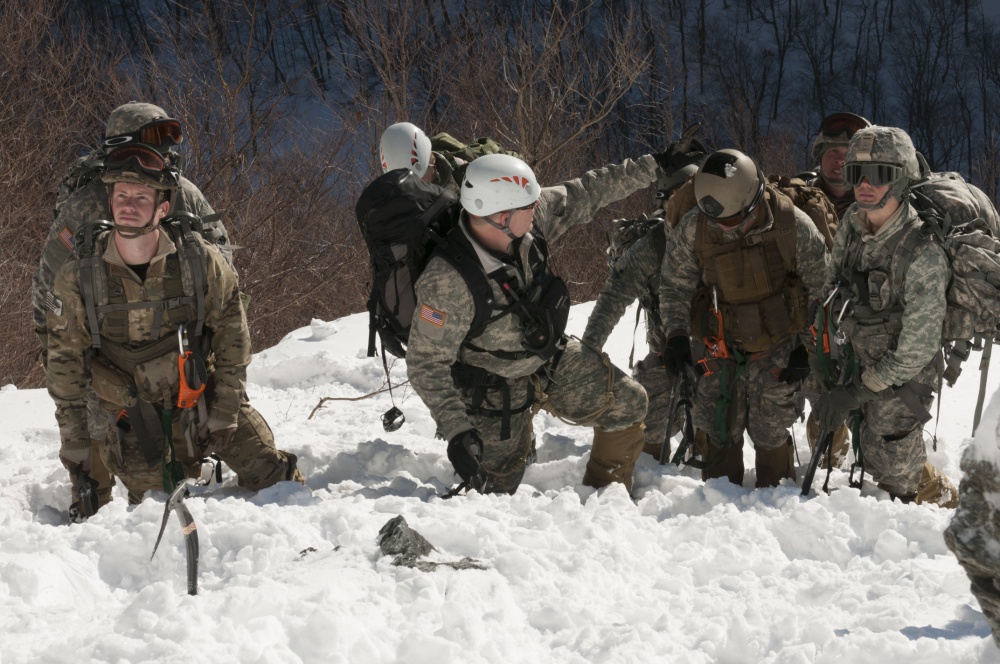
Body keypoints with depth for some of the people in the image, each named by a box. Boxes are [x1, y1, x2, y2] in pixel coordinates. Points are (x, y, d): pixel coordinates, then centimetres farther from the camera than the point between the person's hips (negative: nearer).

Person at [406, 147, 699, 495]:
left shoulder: (531, 219, -22)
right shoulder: (447, 282, -39)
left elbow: (584, 194, -3)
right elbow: (426, 364, -31)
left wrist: (654, 167, 1)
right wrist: (455, 430, -40)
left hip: (551, 360, 7)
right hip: (498, 392, -6)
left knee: (628, 402, 10)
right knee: (495, 488, 1)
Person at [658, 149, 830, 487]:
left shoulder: (793, 225, -17)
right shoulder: (693, 229, -14)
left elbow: (821, 289, -4)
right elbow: (674, 284, 3)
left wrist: (807, 348, -5)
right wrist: (676, 335, -8)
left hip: (777, 344, -2)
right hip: (718, 344, 2)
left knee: (769, 433, -1)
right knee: (717, 433, 1)